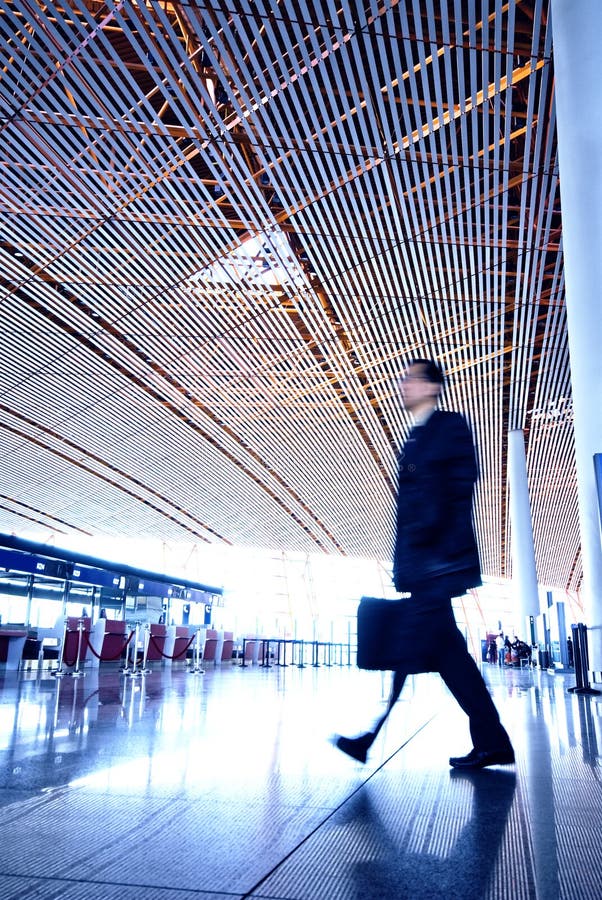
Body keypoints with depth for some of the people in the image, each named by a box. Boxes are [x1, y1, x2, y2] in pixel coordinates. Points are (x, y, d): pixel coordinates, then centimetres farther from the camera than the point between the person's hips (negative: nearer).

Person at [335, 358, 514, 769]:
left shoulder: (451, 425, 1)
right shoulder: (413, 441, 24)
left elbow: (461, 489, -10)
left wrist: (444, 551, -18)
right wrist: (402, 565, 15)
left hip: (439, 555, -9)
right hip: (416, 559, 9)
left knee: (413, 645, -8)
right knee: (445, 648, 7)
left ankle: (373, 737, -4)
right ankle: (491, 742, 14)